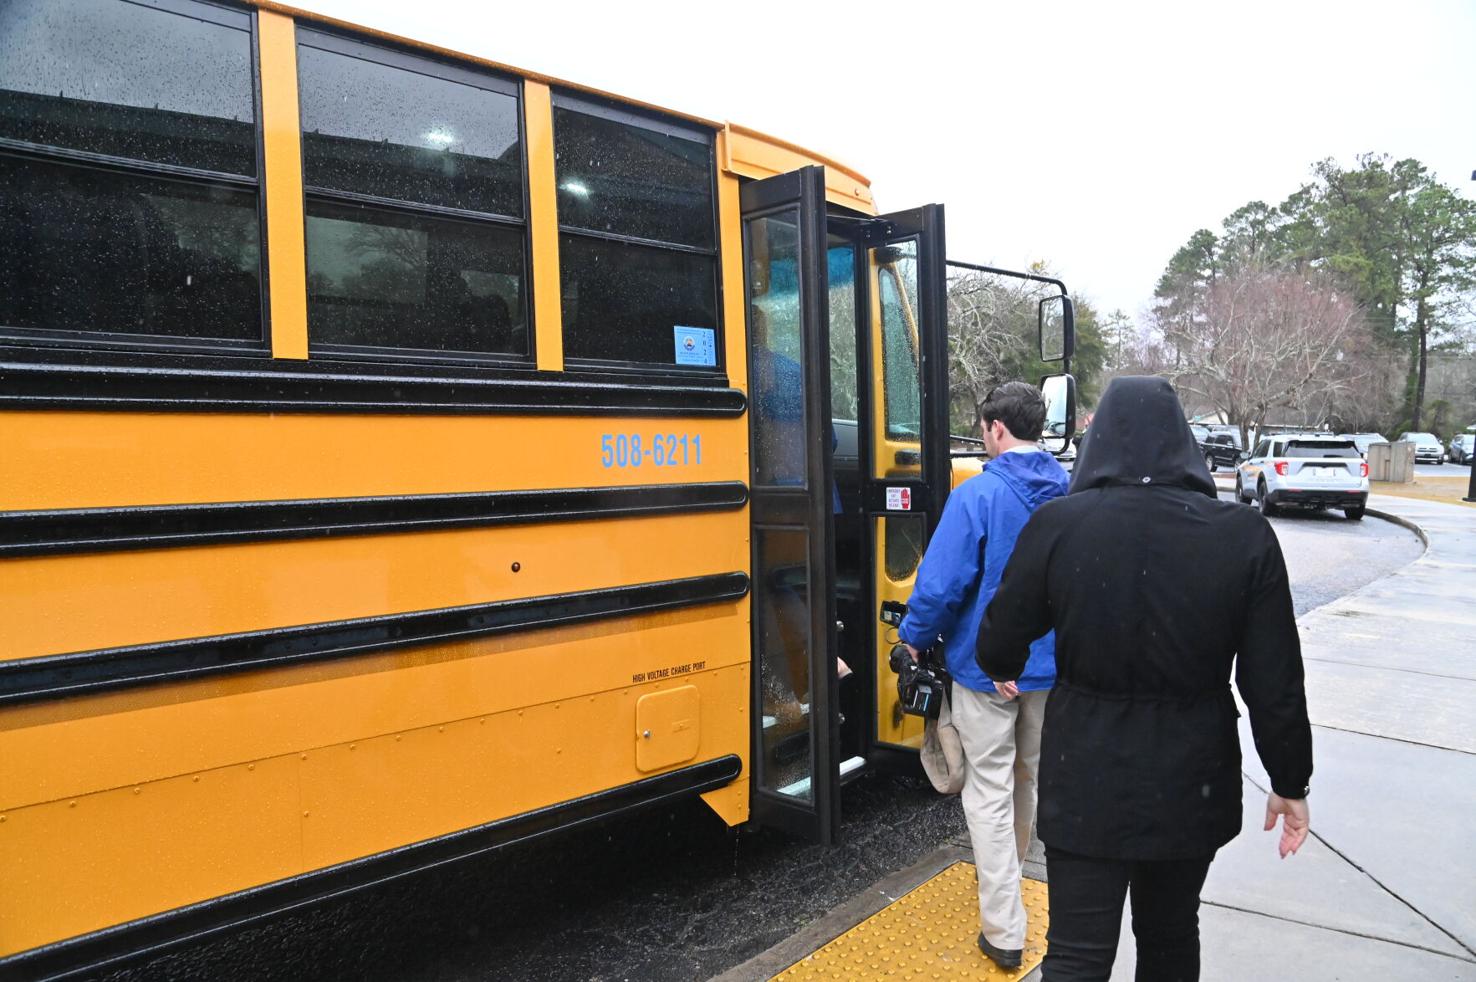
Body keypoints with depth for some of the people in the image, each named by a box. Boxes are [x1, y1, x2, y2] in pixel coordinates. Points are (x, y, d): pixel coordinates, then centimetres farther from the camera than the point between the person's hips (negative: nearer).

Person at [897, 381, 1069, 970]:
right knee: (1028, 776, 25)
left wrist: (914, 637, -4)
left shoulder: (977, 496, -20)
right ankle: (1006, 873, 49)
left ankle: (1004, 931, 10)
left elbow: (942, 583, -21)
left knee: (989, 790, 5)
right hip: (1051, 666, 6)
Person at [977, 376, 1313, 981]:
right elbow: (1274, 685, -8)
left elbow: (1000, 645, -3)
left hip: (1086, 781, -2)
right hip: (1191, 783, 2)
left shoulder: (1056, 525, -15)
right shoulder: (1243, 535, -11)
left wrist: (1005, 672, 20)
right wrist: (1289, 783, 8)